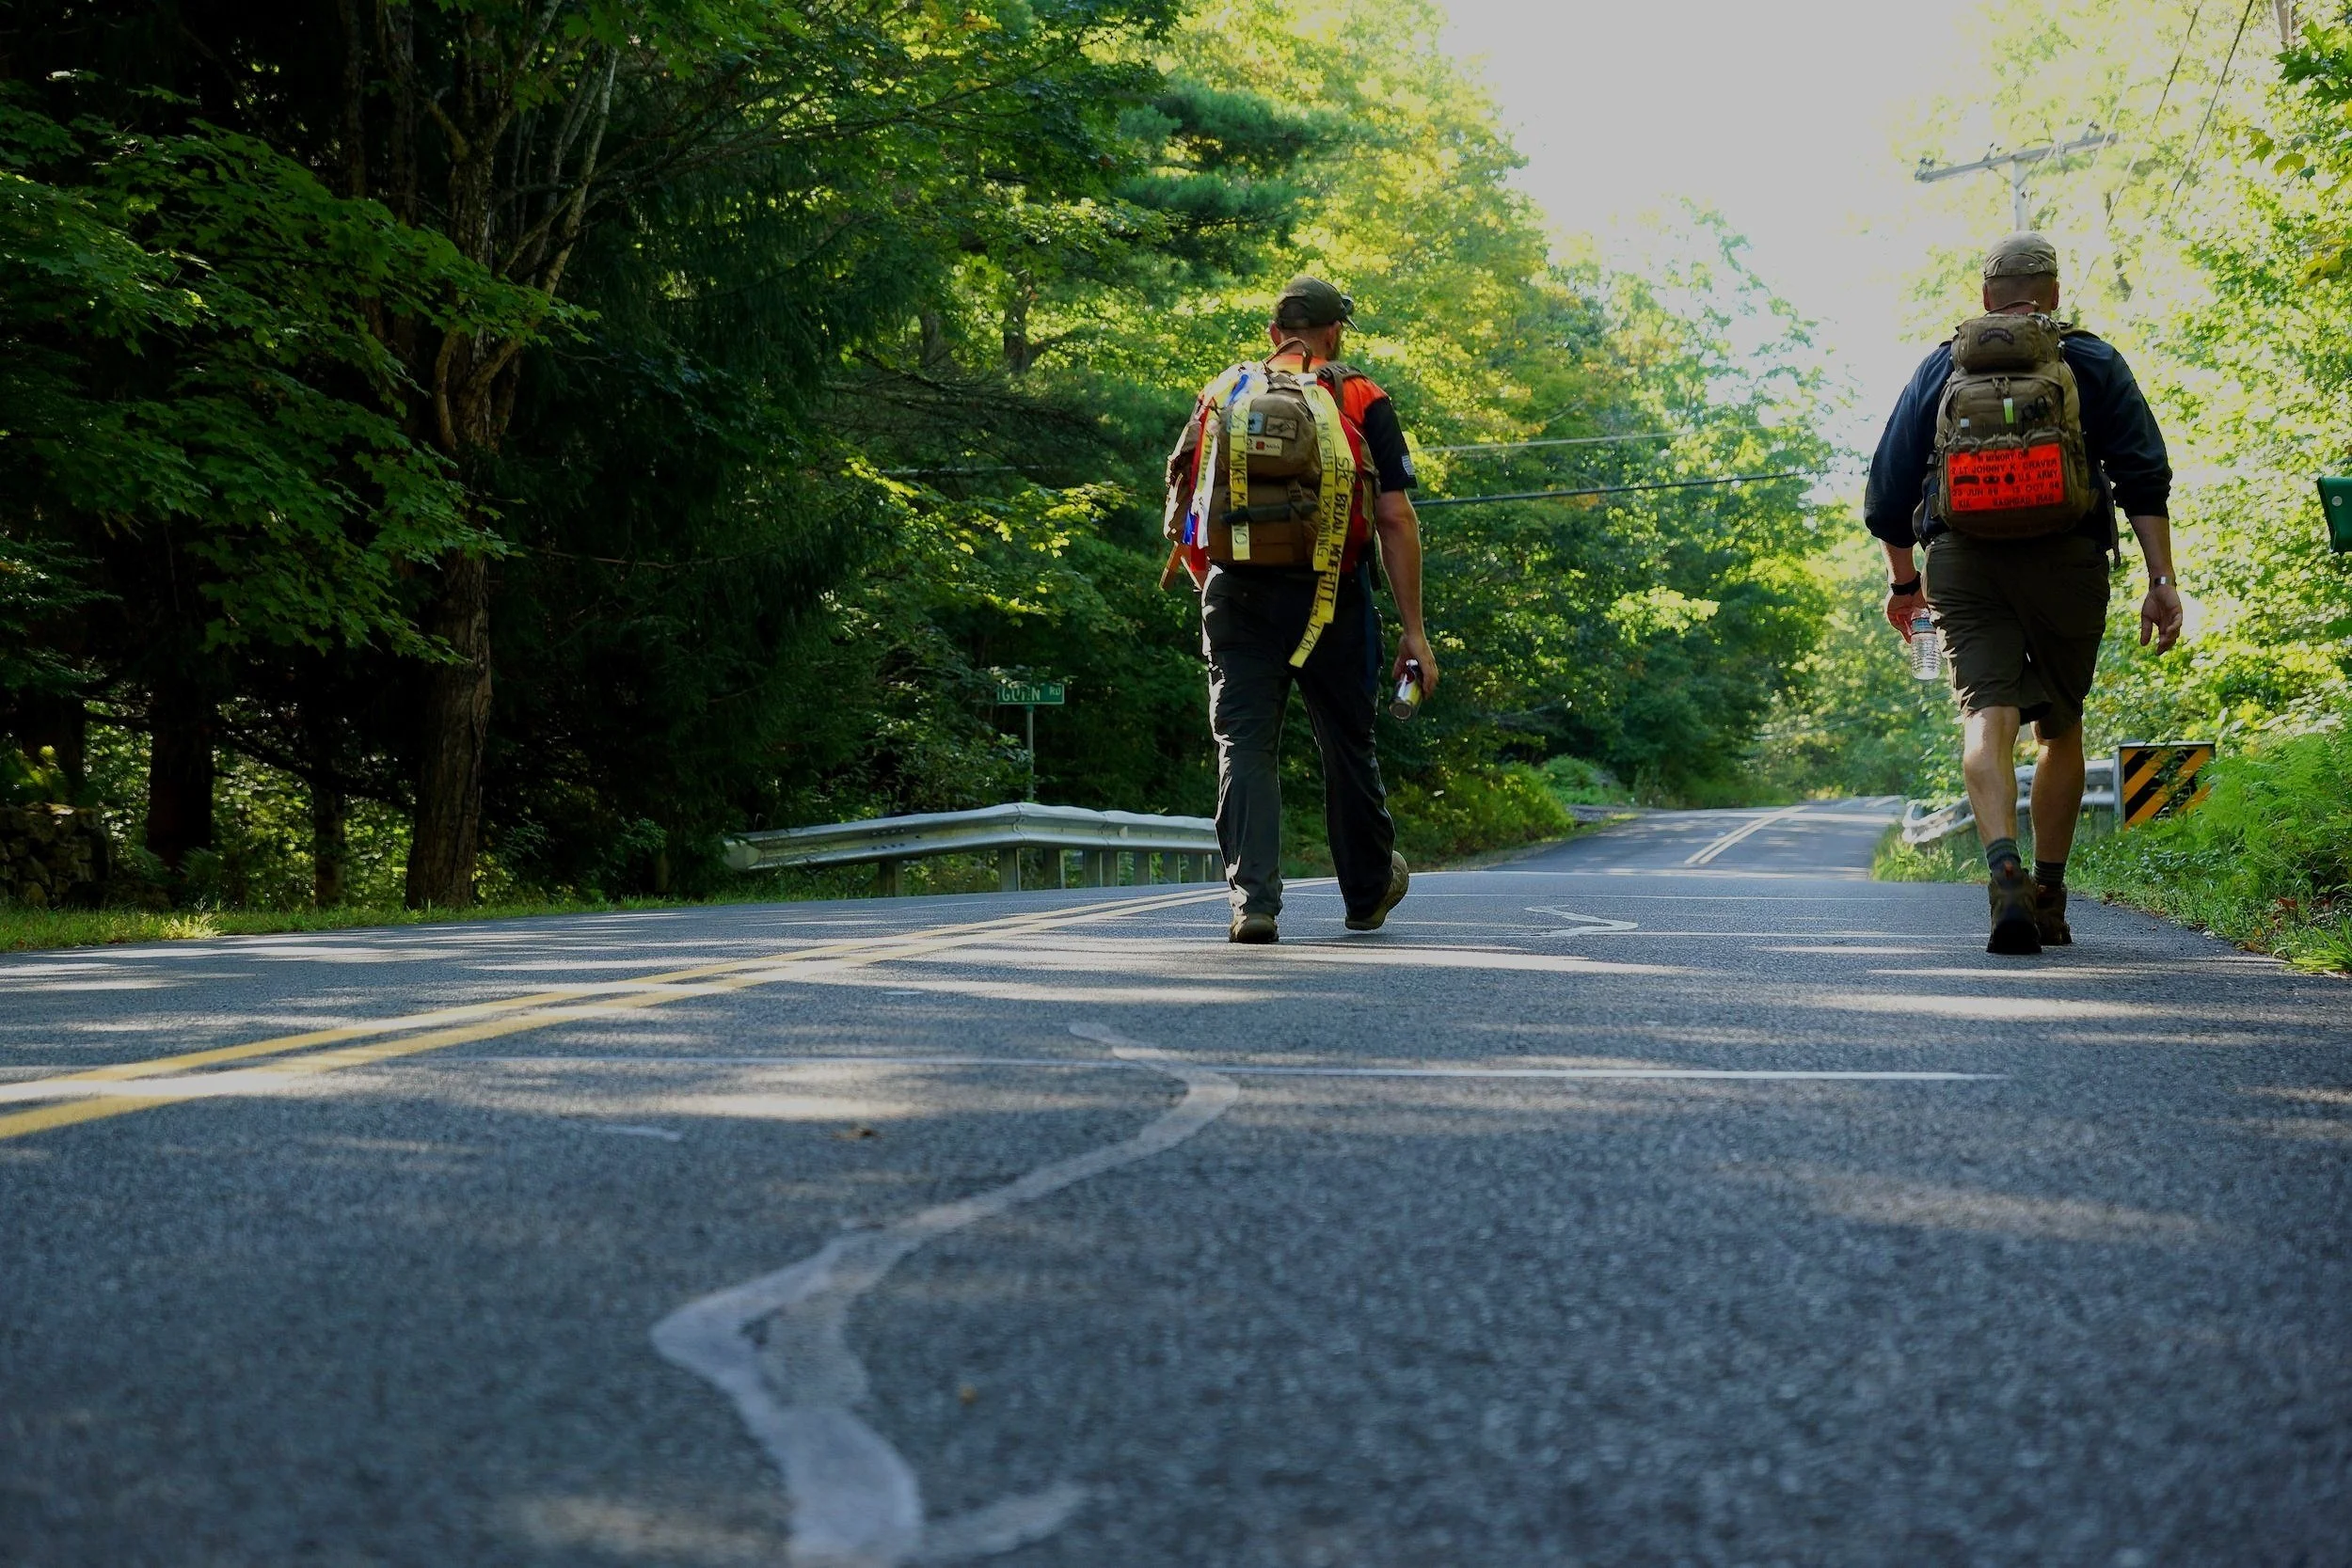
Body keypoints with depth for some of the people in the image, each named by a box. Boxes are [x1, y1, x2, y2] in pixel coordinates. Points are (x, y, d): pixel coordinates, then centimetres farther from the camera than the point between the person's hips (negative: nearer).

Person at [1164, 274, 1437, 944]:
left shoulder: (1221, 395, 10)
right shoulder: (1361, 400, 3)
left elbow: (1182, 515, 10)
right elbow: (1396, 519, -4)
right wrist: (1414, 631, -2)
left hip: (1235, 595, 1)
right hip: (1328, 599, -1)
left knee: (1245, 746, 2)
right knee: (1347, 745, 14)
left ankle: (1253, 899, -11)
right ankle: (1368, 893, 31)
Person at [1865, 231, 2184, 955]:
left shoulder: (1941, 366, 16)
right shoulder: (2094, 363, 12)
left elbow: (1887, 487, 16)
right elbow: (2145, 476, 0)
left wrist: (1905, 581, 28)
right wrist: (2162, 582, -3)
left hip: (1962, 561, 0)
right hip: (2066, 560, 0)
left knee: (1988, 714, -11)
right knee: (2061, 728, 14)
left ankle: (2004, 870, -35)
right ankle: (2049, 899, 19)